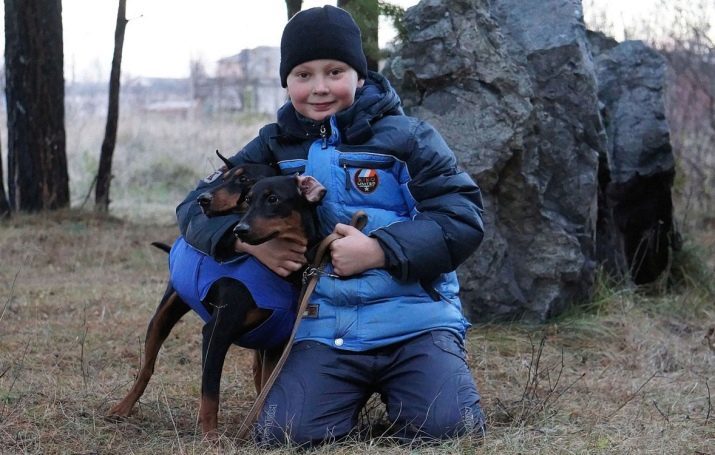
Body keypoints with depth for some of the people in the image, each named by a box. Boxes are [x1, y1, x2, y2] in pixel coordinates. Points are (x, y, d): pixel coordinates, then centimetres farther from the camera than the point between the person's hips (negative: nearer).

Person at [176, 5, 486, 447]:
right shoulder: (273, 148, 11)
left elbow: (463, 218, -6)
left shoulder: (405, 137, 2)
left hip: (414, 321, -2)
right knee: (285, 434, -20)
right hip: (325, 330, 2)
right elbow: (197, 208, 12)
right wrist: (250, 239, -10)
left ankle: (395, 390, 13)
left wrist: (378, 250, -18)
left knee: (447, 426, -23)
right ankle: (355, 393, 14)